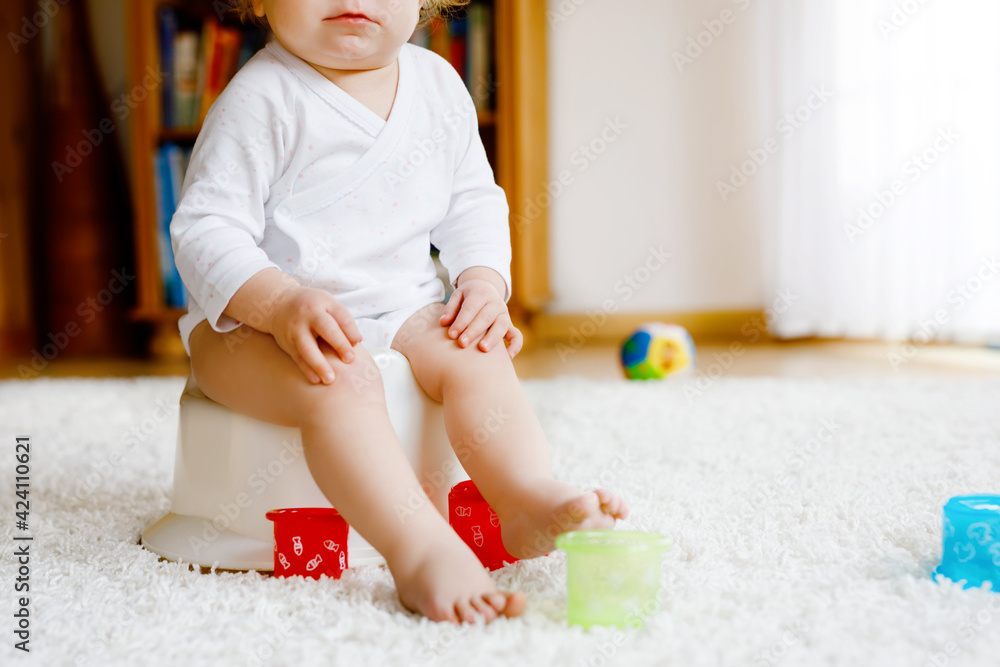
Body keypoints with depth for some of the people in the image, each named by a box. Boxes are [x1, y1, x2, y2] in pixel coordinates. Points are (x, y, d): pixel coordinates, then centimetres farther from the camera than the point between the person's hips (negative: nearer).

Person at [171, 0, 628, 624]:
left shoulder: (439, 85, 6)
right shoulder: (263, 98, -11)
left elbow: (473, 202, 17)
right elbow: (206, 229, -14)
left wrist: (485, 282, -3)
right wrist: (281, 304, -31)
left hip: (403, 310, 6)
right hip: (258, 318, -5)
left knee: (477, 358, -21)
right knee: (342, 381, -34)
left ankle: (532, 500, -33)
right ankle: (420, 549, -44)